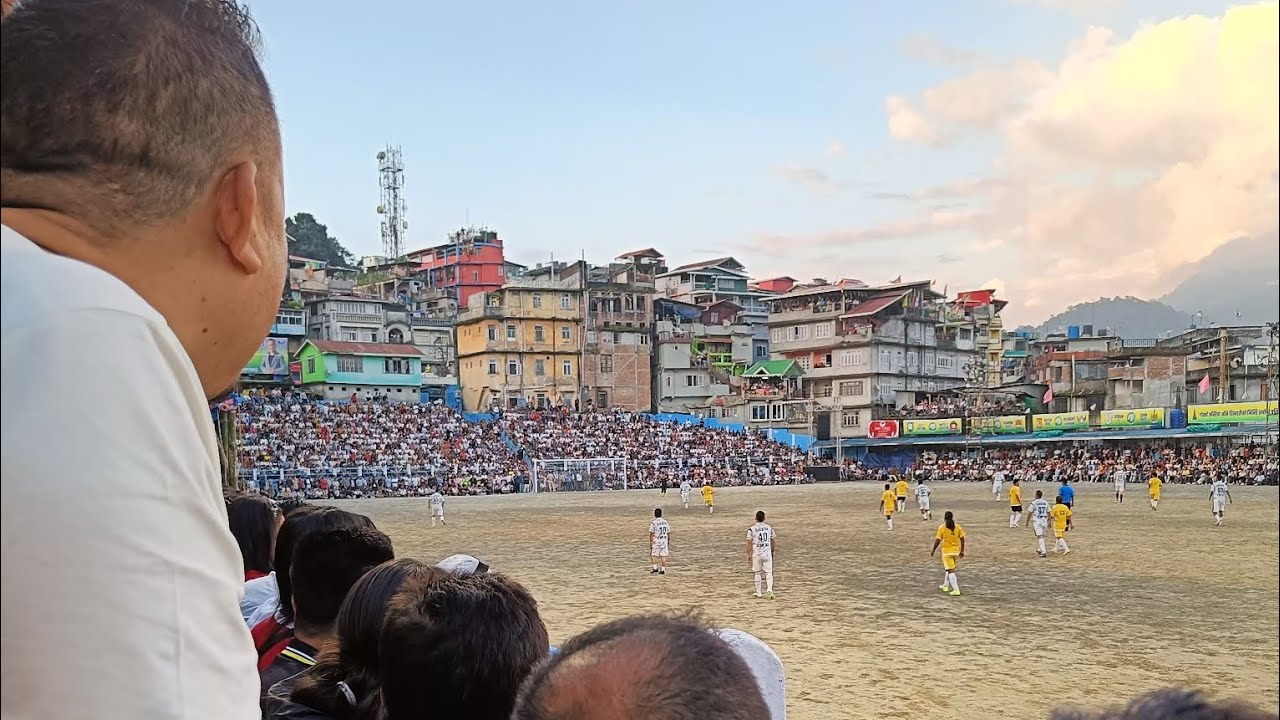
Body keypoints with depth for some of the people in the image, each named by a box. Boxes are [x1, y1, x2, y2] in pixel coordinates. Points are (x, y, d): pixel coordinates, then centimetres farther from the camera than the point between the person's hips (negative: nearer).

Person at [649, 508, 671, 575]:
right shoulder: (665, 522, 6)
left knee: (652, 554, 9)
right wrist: (669, 541, 20)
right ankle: (663, 570, 7)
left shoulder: (653, 523, -10)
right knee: (663, 556, 6)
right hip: (664, 541, 4)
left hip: (656, 542, -4)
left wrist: (651, 542, -5)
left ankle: (655, 568, 4)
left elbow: (651, 533, -10)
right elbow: (668, 533, 11)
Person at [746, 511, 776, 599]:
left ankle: (758, 593, 18)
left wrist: (748, 554, 2)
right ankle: (769, 589, -15)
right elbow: (773, 541, 9)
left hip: (756, 554, -1)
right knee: (769, 573, 5)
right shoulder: (769, 528, 2)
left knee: (757, 573, 11)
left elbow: (749, 543, -7)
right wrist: (772, 551, 23)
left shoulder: (751, 529, -8)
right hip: (767, 554, 1)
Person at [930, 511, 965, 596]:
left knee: (950, 570, -3)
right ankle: (945, 585, 36)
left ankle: (956, 590, -9)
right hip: (956, 551, 5)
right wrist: (962, 551, 11)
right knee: (947, 568, 24)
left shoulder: (942, 528, -11)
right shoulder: (958, 527, 0)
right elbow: (962, 539, 2)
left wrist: (933, 551, 2)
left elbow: (938, 541, -9)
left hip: (947, 551, -5)